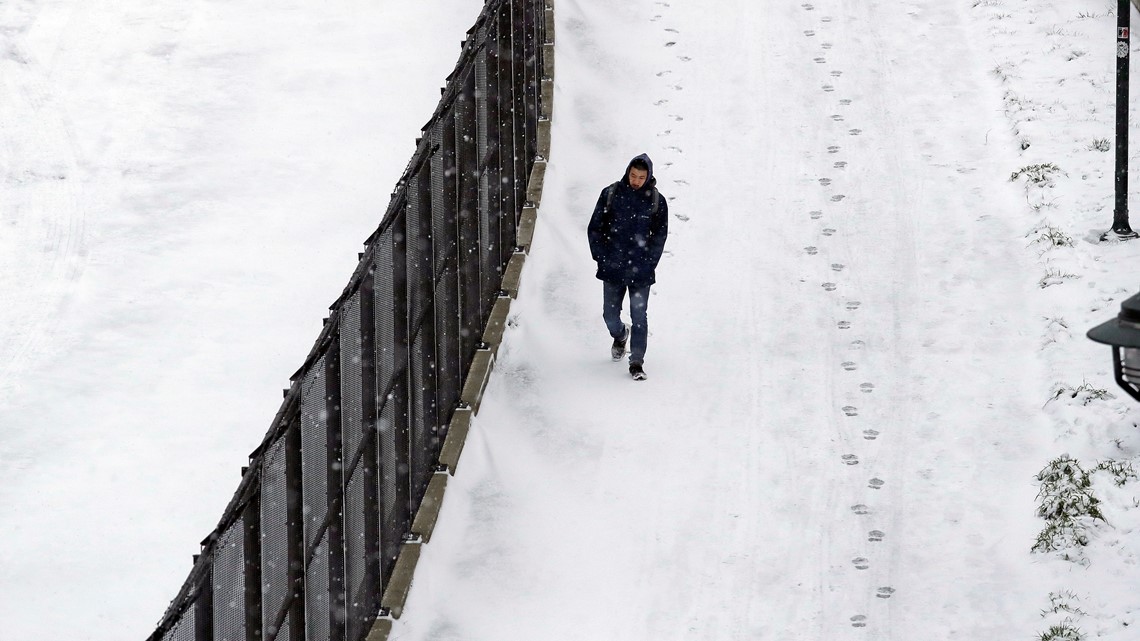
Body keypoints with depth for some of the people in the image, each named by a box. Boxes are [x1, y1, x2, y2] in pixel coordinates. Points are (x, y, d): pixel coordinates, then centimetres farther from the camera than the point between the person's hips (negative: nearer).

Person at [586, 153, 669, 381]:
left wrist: (648, 263, -3)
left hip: (640, 270, -1)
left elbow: (660, 235, 4)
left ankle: (637, 362, 7)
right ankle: (620, 335, 43)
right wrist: (601, 257, -2)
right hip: (612, 268, 1)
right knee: (610, 315, 10)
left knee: (639, 316, -2)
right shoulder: (610, 194, -2)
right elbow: (595, 228, 4)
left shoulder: (656, 201, -2)